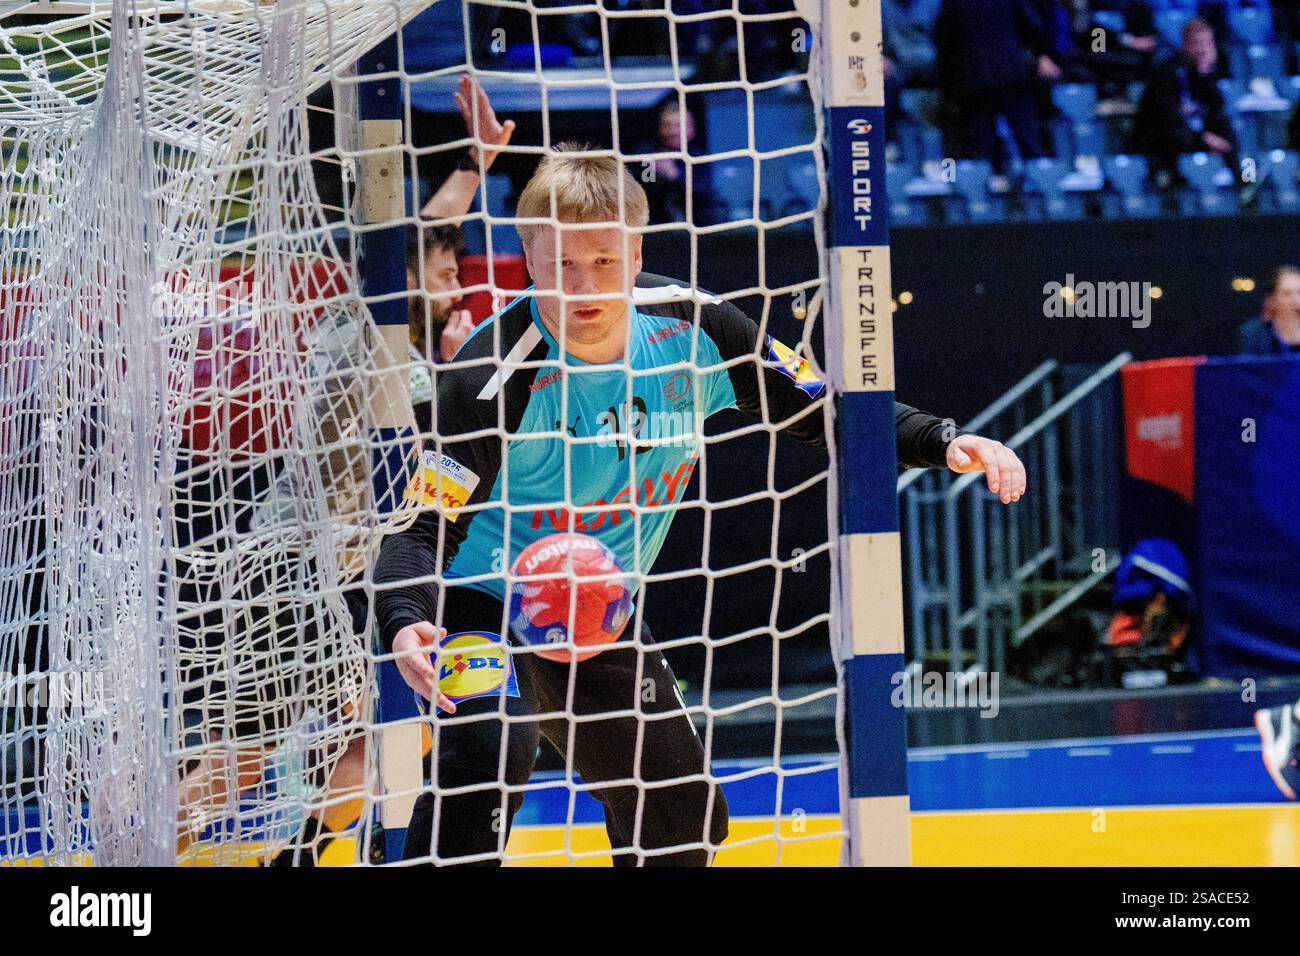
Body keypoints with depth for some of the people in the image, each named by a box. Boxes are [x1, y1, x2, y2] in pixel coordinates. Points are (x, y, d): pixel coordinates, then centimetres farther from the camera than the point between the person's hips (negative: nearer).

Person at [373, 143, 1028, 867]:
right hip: (484, 604, -6)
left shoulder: (693, 328, -13)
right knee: (490, 748, -36)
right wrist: (405, 624, -50)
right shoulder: (498, 375, -27)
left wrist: (944, 443, -15)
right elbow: (424, 532, -28)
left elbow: (820, 412, -1)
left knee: (687, 820, 14)